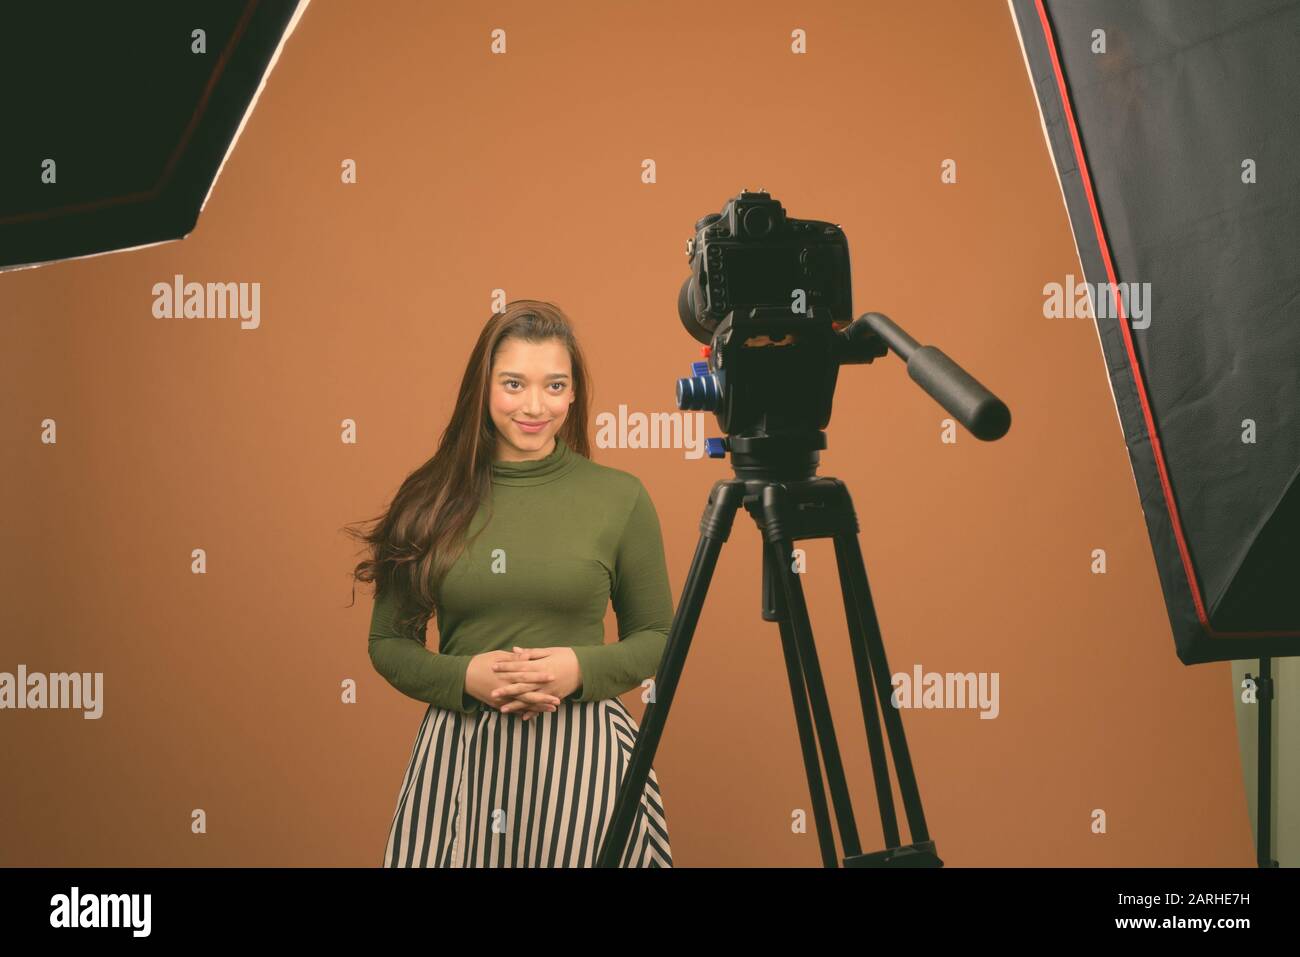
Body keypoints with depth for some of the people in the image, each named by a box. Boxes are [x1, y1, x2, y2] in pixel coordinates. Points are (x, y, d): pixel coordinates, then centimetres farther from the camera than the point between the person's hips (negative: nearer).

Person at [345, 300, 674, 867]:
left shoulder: (620, 497, -2)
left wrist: (582, 668, -12)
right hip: (457, 754, 1)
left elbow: (656, 636, 6)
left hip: (583, 754, -1)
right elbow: (388, 641, 7)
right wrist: (465, 677, -11)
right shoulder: (432, 501, 1)